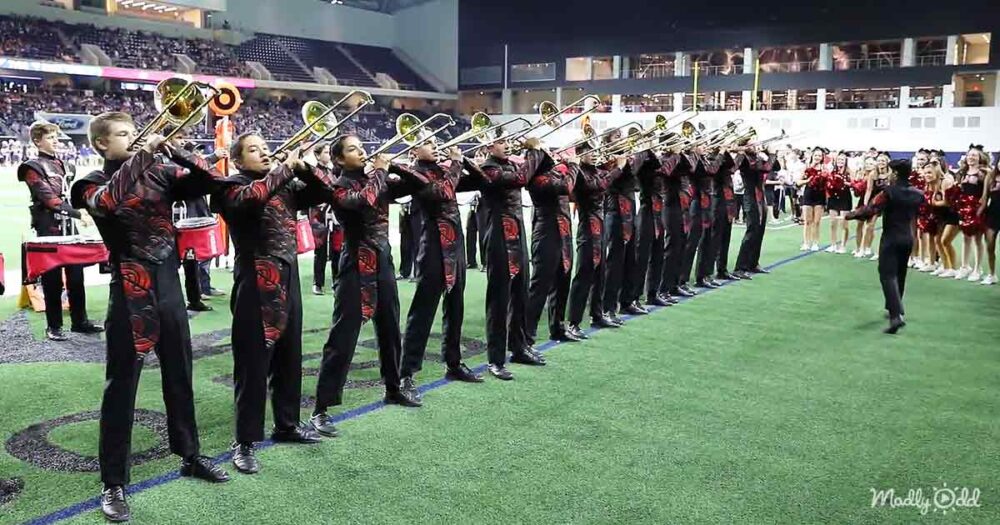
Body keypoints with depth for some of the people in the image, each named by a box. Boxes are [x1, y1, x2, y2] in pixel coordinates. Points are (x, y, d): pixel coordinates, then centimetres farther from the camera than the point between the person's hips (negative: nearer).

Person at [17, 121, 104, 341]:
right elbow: (48, 198, -19)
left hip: (68, 226, 7)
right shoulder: (33, 168, -8)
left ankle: (80, 321, 17)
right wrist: (78, 214, -27)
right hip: (49, 229, -6)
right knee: (53, 279, 0)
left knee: (76, 276, 8)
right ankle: (53, 326, 9)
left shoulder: (60, 164, 15)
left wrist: (76, 217, 13)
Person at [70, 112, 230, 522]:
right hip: (129, 291, -4)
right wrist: (142, 155, -25)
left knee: (180, 377, 14)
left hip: (169, 285, 4)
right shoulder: (94, 182, -1)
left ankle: (190, 456, 30)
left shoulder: (160, 173, 9)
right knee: (121, 386, 0)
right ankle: (113, 482, 9)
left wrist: (176, 152, -12)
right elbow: (106, 201, -25)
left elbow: (211, 181, -1)